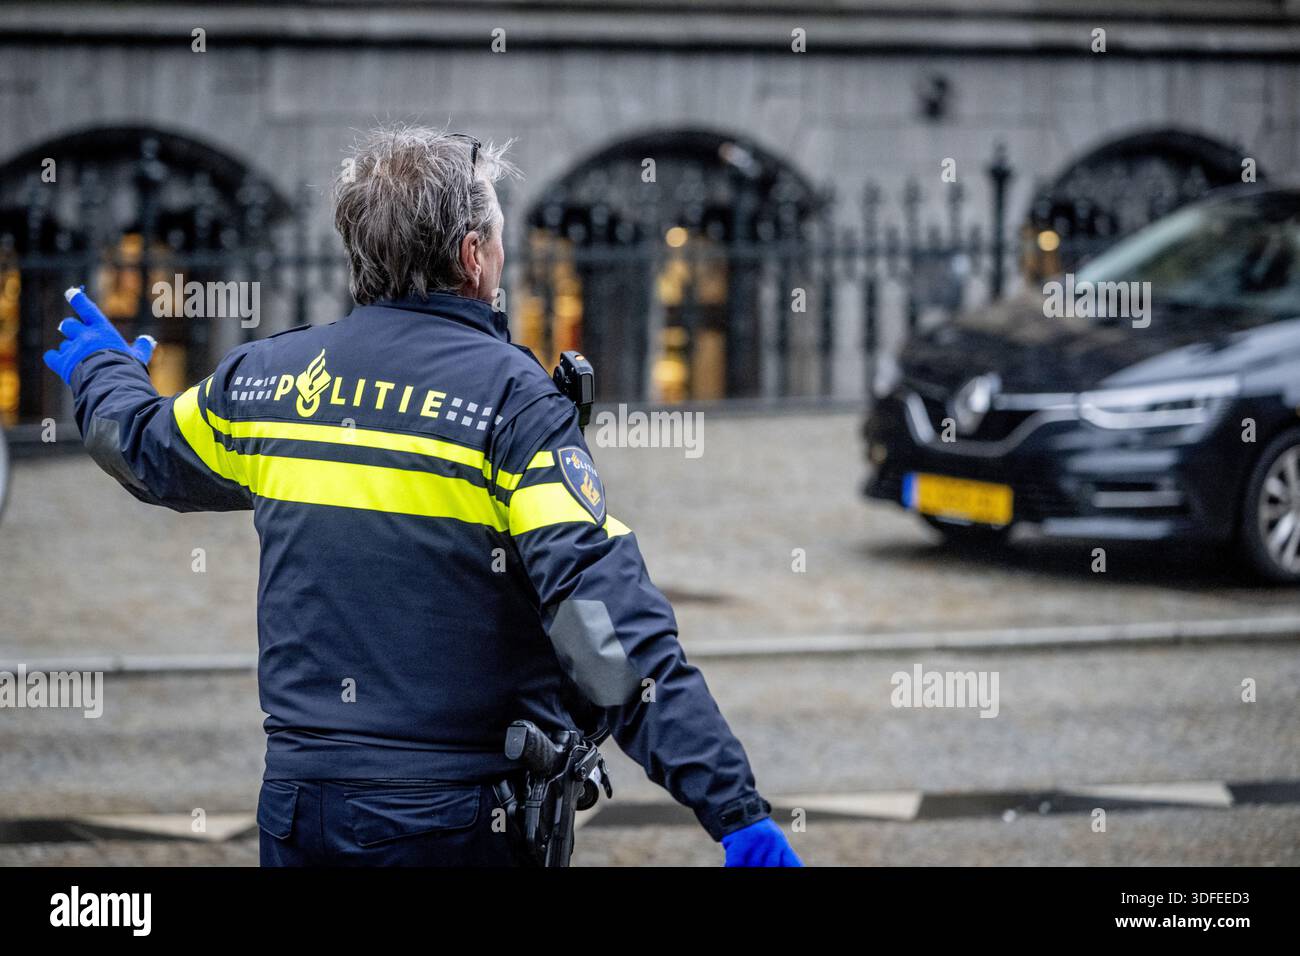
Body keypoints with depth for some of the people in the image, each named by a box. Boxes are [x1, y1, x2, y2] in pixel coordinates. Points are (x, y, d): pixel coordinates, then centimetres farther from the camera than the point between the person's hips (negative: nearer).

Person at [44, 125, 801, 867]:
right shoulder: (509, 395, -13)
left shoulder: (267, 376, 3)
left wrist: (104, 373, 51)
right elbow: (605, 616, -24)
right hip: (461, 819, -4)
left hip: (299, 810, 4)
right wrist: (735, 810, -27)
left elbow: (142, 448, 26)